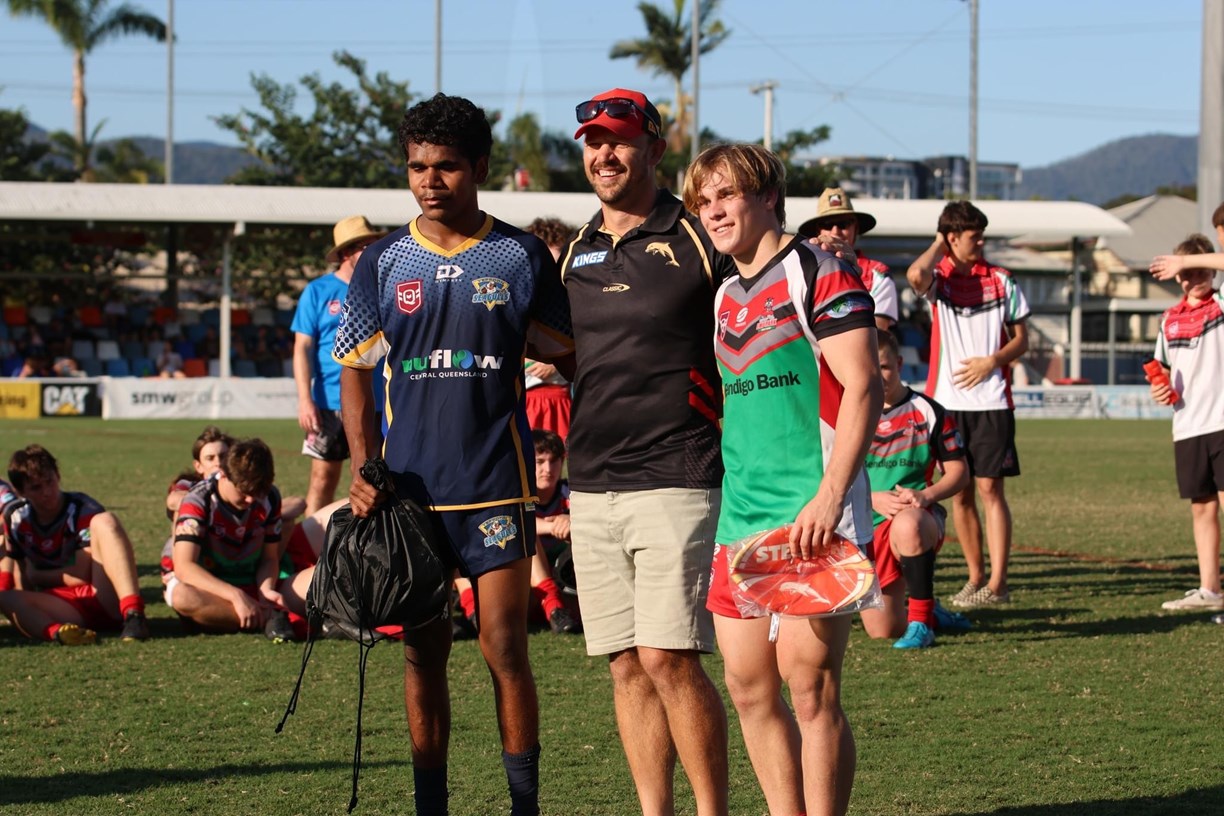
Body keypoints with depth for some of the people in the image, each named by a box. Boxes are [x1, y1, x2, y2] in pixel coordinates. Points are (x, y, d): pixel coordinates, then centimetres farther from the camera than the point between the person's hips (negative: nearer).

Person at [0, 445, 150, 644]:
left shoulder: (82, 510, -6)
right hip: (66, 609, 4)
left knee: (105, 521, -25)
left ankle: (133, 615, -48)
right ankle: (56, 631, -57)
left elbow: (81, 575, -10)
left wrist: (36, 576, 2)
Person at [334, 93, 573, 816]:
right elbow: (356, 370, 9)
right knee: (424, 652, 7)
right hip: (410, 486, 2)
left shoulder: (524, 257, 2)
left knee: (506, 649, -5)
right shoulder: (384, 263, 6)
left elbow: (567, 353, 9)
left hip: (497, 484, -2)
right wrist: (364, 469, -2)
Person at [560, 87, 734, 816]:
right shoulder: (577, 251, 14)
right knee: (627, 666, 7)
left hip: (675, 480, -6)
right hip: (592, 489, 6)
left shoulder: (698, 239, -3)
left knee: (669, 659, -11)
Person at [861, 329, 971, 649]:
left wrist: (926, 495, -20)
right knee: (883, 630, -5)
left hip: (918, 517, -3)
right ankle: (927, 610, 33)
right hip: (867, 531, 3)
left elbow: (959, 472, 0)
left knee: (907, 525, -42)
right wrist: (872, 499, -16)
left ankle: (921, 621, -26)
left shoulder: (927, 412, -1)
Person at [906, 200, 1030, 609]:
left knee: (990, 488, -6)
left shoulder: (1000, 281, 6)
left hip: (991, 400, -1)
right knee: (959, 492, 6)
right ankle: (975, 576, 15)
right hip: (948, 401, 1)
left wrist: (992, 361, -9)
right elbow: (916, 275, -24)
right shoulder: (938, 279, 2)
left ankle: (997, 581, -9)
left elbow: (1021, 339, 9)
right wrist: (938, 246, -5)